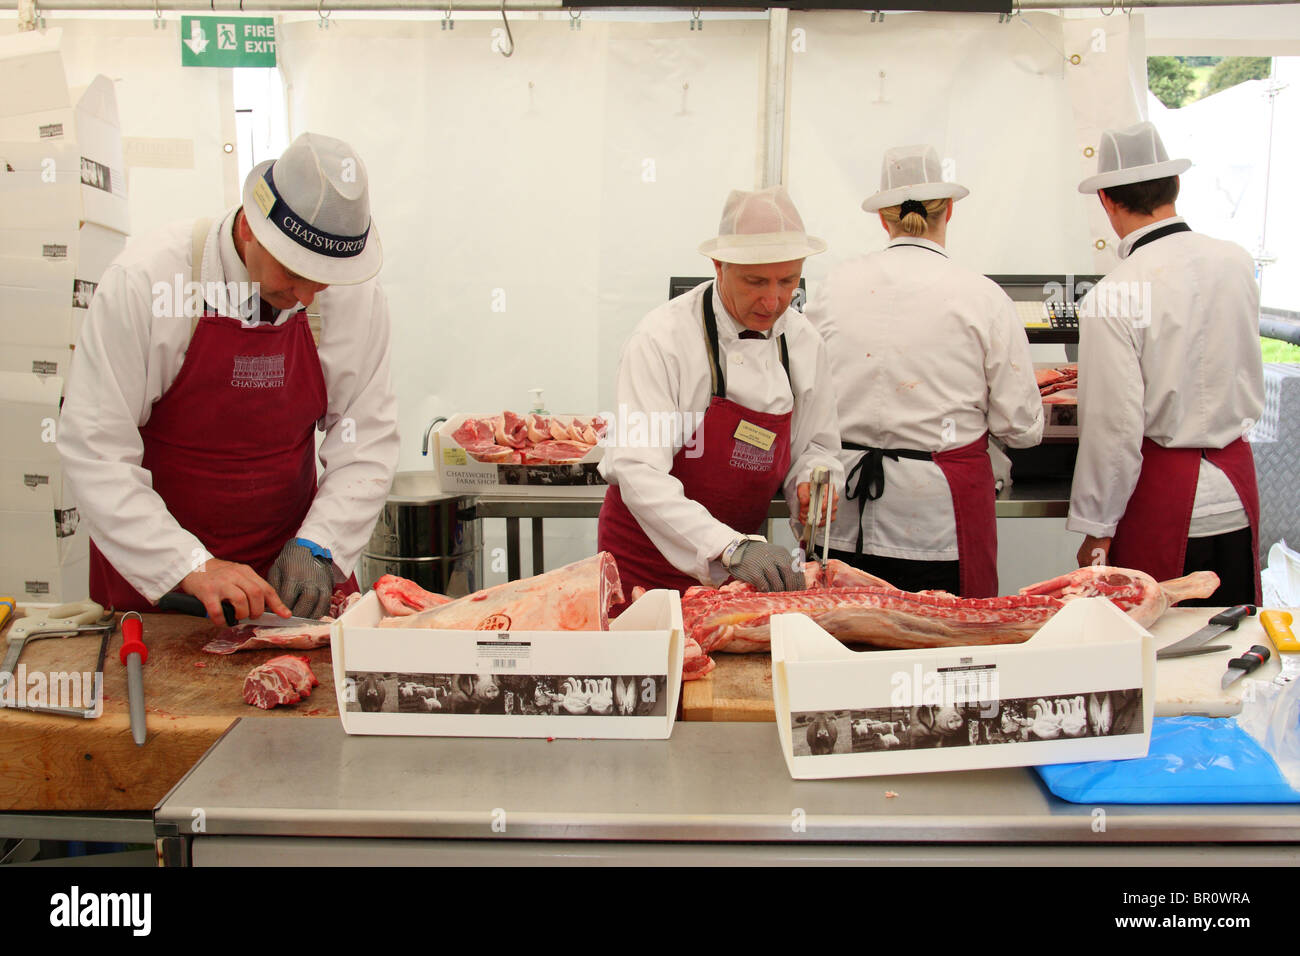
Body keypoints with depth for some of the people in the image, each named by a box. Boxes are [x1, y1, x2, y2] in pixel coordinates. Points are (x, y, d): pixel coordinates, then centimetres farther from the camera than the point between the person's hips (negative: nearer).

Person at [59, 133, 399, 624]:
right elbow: (94, 449, -17)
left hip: (286, 560, 1)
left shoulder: (355, 293, -9)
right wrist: (190, 567, -25)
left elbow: (368, 440, -2)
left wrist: (318, 547, -15)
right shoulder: (142, 283, -18)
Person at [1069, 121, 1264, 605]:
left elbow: (1115, 428, -18)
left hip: (1162, 497, -5)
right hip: (1236, 486, 6)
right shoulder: (1237, 262, 1)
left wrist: (1096, 529, -7)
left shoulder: (1110, 297, -17)